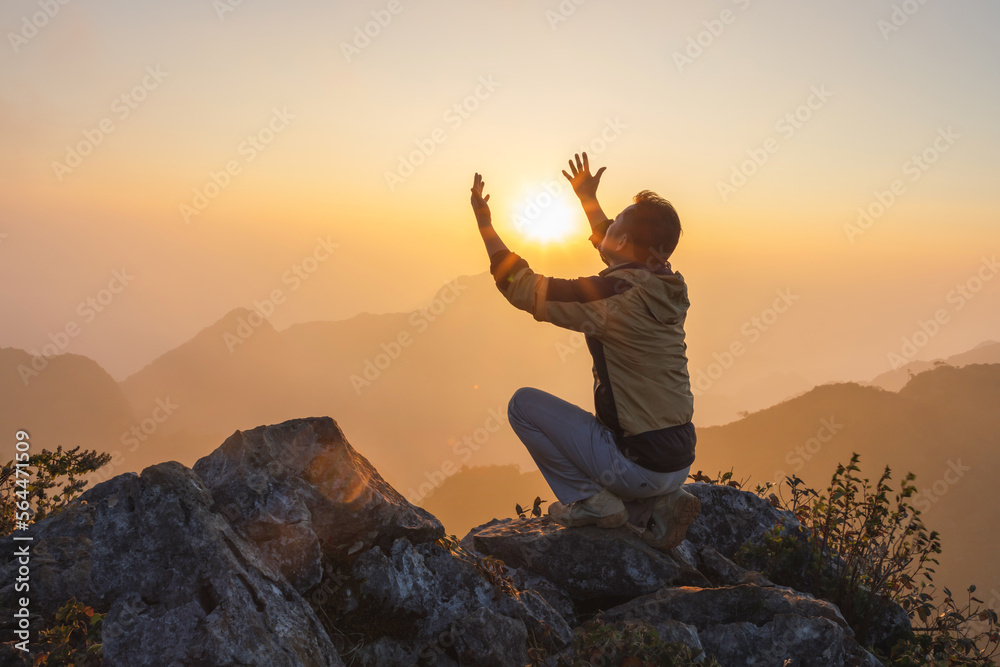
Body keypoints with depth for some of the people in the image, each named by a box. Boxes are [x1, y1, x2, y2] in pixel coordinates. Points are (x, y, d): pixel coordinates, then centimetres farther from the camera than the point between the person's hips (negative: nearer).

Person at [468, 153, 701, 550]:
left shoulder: (615, 298, -20)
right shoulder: (665, 288, 3)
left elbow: (524, 289, -13)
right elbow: (625, 257, 27)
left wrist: (485, 224, -5)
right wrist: (588, 200, 34)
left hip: (641, 464, -8)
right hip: (680, 462, 8)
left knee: (523, 403, 2)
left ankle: (591, 501, 2)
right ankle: (658, 506, 13)